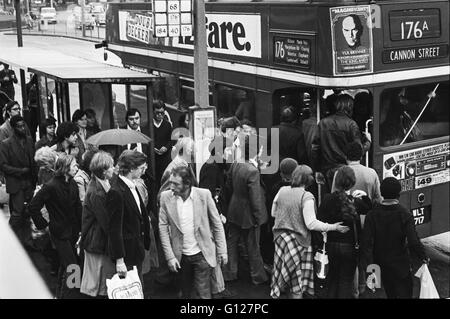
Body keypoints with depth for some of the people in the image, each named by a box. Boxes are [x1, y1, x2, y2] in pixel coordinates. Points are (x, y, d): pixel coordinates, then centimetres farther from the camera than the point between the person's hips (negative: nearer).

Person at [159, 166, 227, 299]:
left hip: (202, 254, -2)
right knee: (185, 293, 15)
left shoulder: (204, 194, -12)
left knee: (203, 293, -2)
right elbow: (163, 227, -4)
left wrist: (222, 251, -5)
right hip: (181, 256, 2)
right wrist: (170, 256, -8)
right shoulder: (166, 197, -8)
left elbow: (217, 224, -4)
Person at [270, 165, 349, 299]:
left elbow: (273, 213, 10)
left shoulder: (282, 190, -1)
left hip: (280, 236, 5)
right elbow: (311, 224, -21)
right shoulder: (306, 197, -17)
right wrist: (333, 227, -18)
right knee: (298, 282, 7)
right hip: (298, 240, -5)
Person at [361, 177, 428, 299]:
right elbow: (413, 242, -21)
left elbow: (367, 242, -15)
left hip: (380, 265, 3)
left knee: (390, 294, 22)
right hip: (400, 265, -3)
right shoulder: (404, 215, -16)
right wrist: (424, 257, -4)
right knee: (404, 293, 7)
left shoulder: (372, 215, -9)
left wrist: (368, 265, -13)